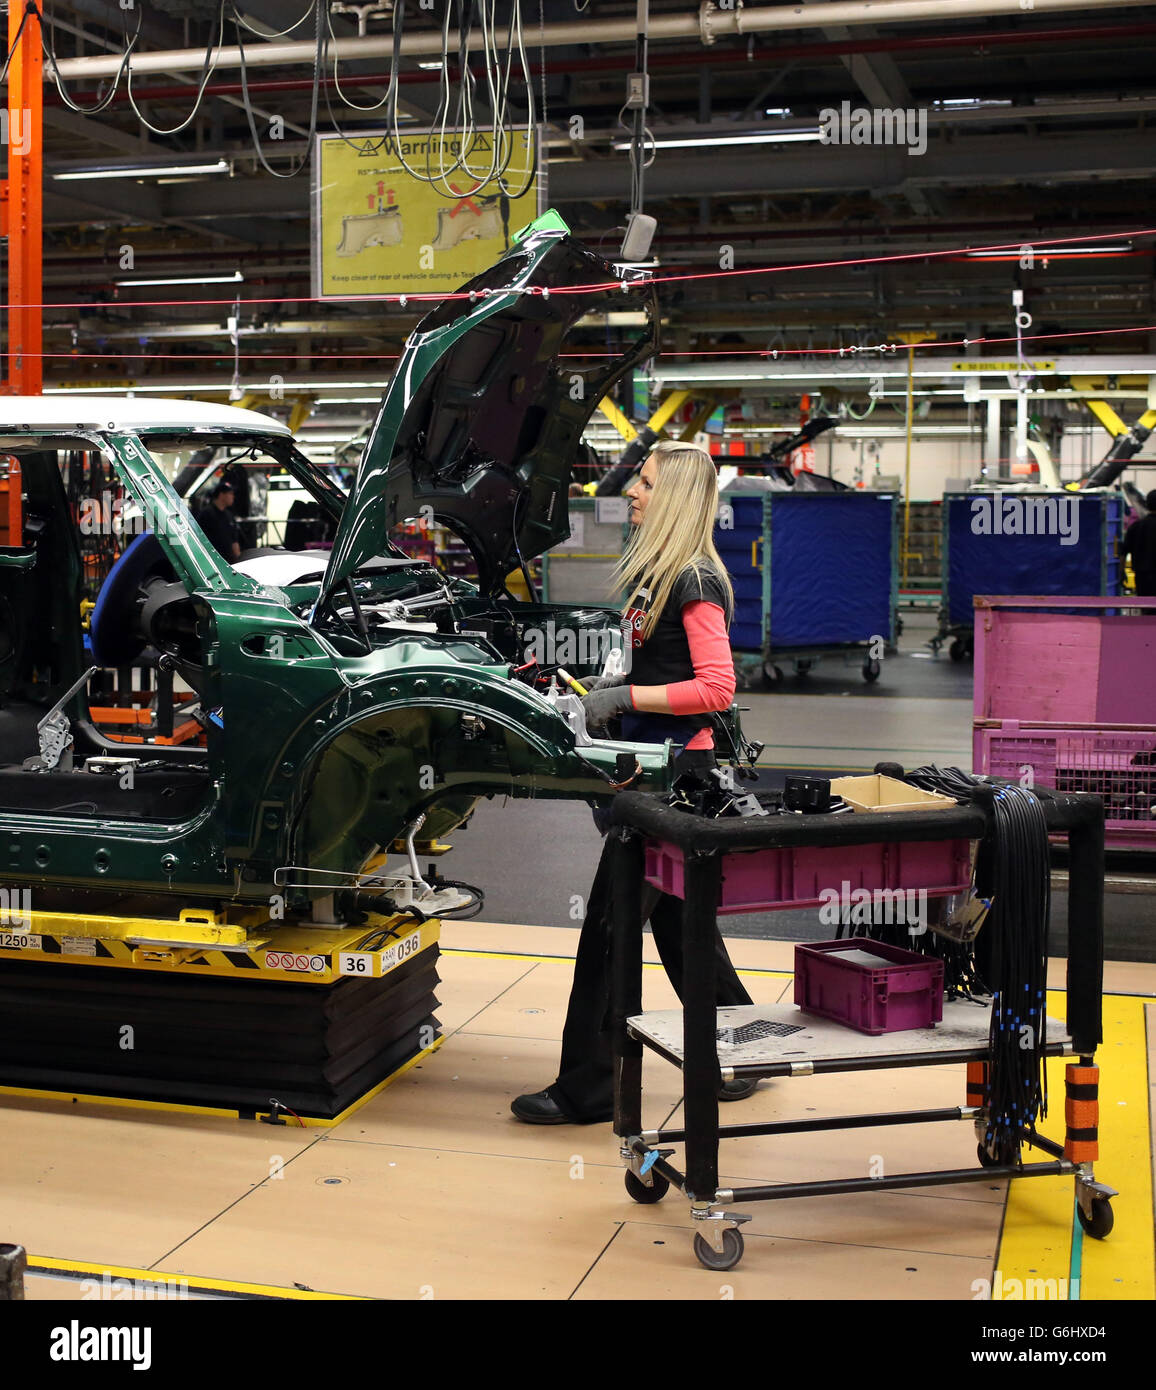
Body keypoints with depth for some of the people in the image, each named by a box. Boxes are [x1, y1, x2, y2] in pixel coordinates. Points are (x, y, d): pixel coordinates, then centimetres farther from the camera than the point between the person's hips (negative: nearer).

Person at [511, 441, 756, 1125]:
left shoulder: (695, 581, -14)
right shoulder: (654, 571, 14)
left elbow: (717, 687, -21)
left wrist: (625, 697, -19)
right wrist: (605, 687, 9)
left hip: (676, 766, -10)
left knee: (611, 921, -5)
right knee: (676, 919, 17)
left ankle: (586, 1090, 4)